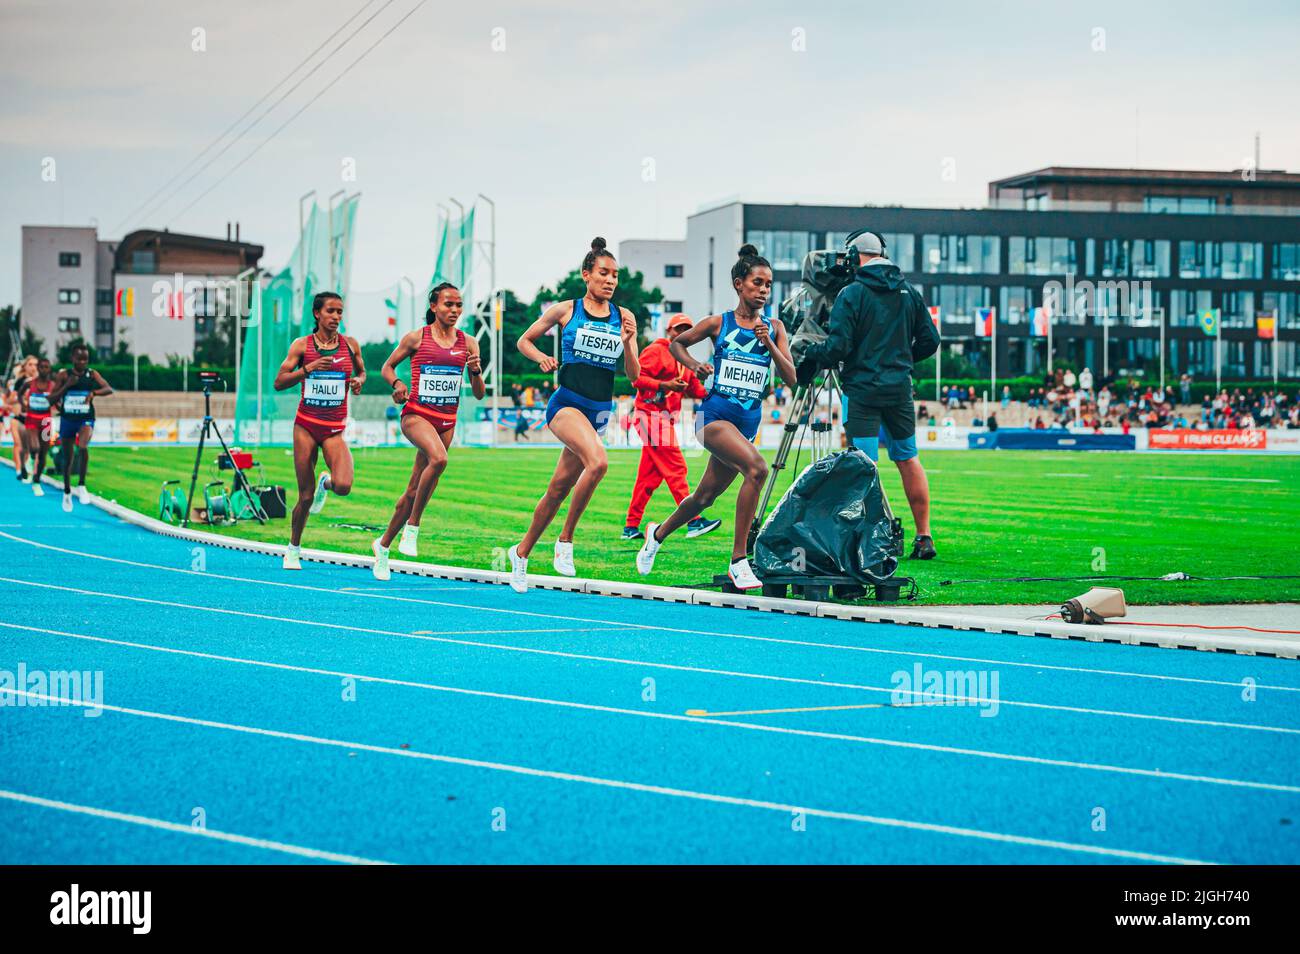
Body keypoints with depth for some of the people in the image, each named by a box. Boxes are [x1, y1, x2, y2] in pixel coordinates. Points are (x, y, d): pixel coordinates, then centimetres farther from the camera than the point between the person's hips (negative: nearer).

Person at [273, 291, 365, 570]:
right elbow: (279, 382, -4)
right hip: (306, 425, -1)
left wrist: (359, 381, -2)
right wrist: (308, 368, -17)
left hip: (335, 429, 1)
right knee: (305, 496, 1)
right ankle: (293, 549, 23)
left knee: (343, 486, -21)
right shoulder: (302, 345, -2)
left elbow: (361, 372, 21)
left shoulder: (350, 344, 4)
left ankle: (325, 483, 17)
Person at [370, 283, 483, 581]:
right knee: (439, 458, -34)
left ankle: (383, 545, 24)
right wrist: (397, 383, -10)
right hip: (417, 414, -4)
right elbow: (387, 367, 11)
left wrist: (476, 371, -12)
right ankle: (412, 528, -21)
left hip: (447, 420, 4)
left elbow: (479, 394, 8)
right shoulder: (416, 338, -1)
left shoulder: (468, 343, 7)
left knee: (415, 489, 6)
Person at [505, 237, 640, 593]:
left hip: (600, 410, 4)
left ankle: (521, 551, 29)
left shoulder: (624, 317, 7)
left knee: (560, 487, 9)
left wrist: (627, 342, -11)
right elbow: (524, 341, 13)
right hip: (567, 402, -4)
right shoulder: (565, 310, 0)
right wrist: (542, 358, -6)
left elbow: (634, 375, 5)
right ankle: (565, 539, -18)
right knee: (598, 460, -31)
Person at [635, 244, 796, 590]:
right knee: (757, 467, -30)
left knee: (705, 496, 16)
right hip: (714, 414, -5)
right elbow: (676, 343, 15)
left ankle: (658, 533, 45)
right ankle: (738, 561, -26)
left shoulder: (775, 328, 6)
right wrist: (694, 365, -3)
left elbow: (791, 379, -1)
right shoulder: (718, 323, -1)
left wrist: (769, 344, -14)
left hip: (748, 423, 5)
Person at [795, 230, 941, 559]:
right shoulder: (909, 292, 7)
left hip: (862, 390, -5)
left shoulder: (851, 294, -9)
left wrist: (811, 357, 3)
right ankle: (924, 538, 16)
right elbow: (930, 340, 9)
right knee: (908, 458, 15)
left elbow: (838, 346, -15)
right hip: (900, 387, 5)